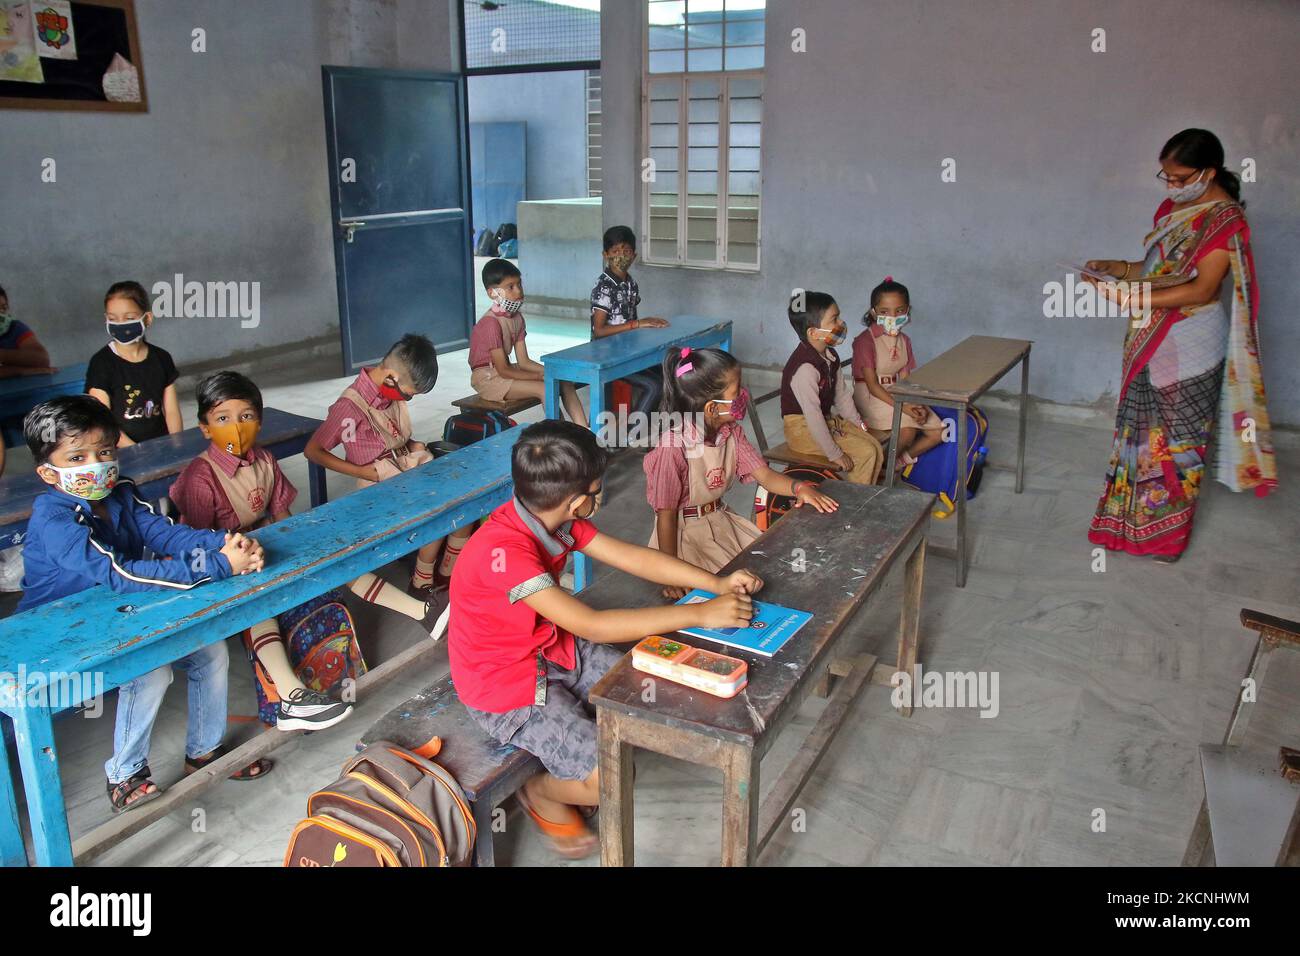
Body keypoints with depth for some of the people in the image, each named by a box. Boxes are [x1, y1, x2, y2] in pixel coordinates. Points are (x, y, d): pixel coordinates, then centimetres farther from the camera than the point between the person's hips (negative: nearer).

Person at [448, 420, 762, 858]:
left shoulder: (554, 517, -8)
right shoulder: (504, 550, -35)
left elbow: (632, 557, -1)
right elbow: (591, 626, -36)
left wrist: (716, 583, -9)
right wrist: (699, 614, -33)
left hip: (553, 649, 9)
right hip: (505, 687, -8)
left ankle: (570, 756, 22)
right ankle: (540, 792, 12)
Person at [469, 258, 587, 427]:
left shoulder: (517, 317, 4)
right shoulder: (490, 323, -22)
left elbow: (523, 361, 4)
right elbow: (503, 371, -22)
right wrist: (541, 376, -18)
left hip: (505, 370, 9)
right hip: (488, 378, -9)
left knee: (565, 381, -5)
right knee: (545, 389, -26)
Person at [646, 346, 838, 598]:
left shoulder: (732, 432, -5)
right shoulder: (673, 447, -27)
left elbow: (764, 475, -4)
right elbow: (666, 515, -21)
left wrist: (799, 487, -26)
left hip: (721, 521, 7)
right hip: (684, 532, -7)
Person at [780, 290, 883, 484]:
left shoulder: (829, 356, 3)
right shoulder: (805, 368, -28)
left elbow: (842, 392, 15)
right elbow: (812, 416, -28)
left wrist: (857, 422, 10)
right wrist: (835, 454, -25)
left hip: (828, 419, 9)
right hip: (803, 428, -9)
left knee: (874, 447, 0)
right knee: (865, 452, -16)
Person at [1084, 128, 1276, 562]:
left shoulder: (1226, 218, -16)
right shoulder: (1172, 207, 8)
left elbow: (1201, 289, -22)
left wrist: (1135, 298, -30)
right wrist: (1118, 269, -3)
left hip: (1190, 346, -8)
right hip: (1151, 341, 8)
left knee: (1178, 438, 4)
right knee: (1142, 428, 15)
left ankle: (1168, 532, 18)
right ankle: (1134, 515, 30)